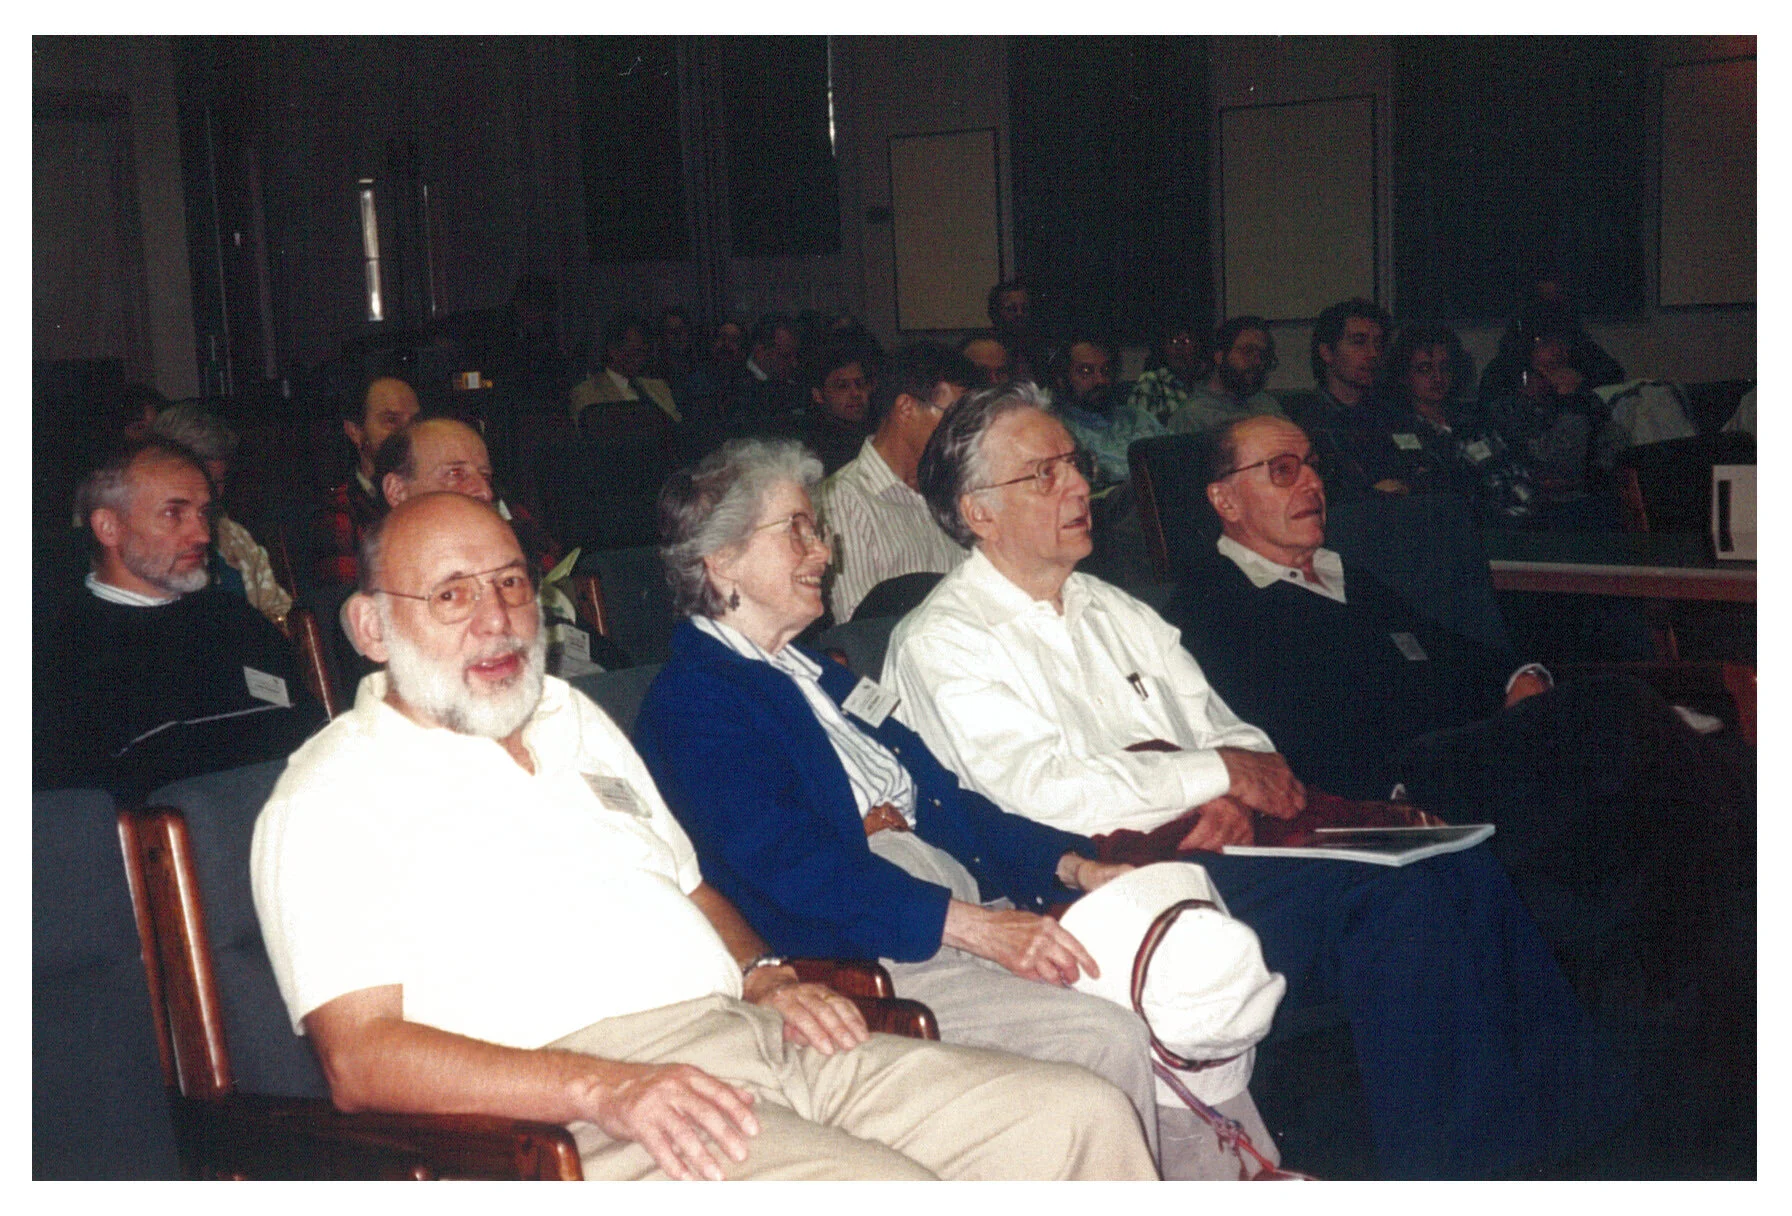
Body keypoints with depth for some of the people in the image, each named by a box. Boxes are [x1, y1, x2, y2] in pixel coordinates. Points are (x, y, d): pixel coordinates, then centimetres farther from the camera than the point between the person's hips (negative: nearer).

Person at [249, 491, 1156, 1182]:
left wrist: (762, 975, 7)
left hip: (753, 1037, 8)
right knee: (890, 1191, -31)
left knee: (1081, 1116, -4)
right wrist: (603, 1089, -22)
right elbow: (359, 1058, -11)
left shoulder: (571, 717, 23)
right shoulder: (330, 796, 0)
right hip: (576, 1117, -7)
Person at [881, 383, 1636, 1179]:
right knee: (1396, 897, -25)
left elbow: (1230, 731, 17)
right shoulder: (940, 643, -1)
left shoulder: (1114, 612, 22)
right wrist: (1217, 770, -11)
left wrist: (1238, 800, -7)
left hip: (1214, 845, 7)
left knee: (1458, 871, -15)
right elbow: (1042, 790, -15)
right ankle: (1434, 1171, -16)